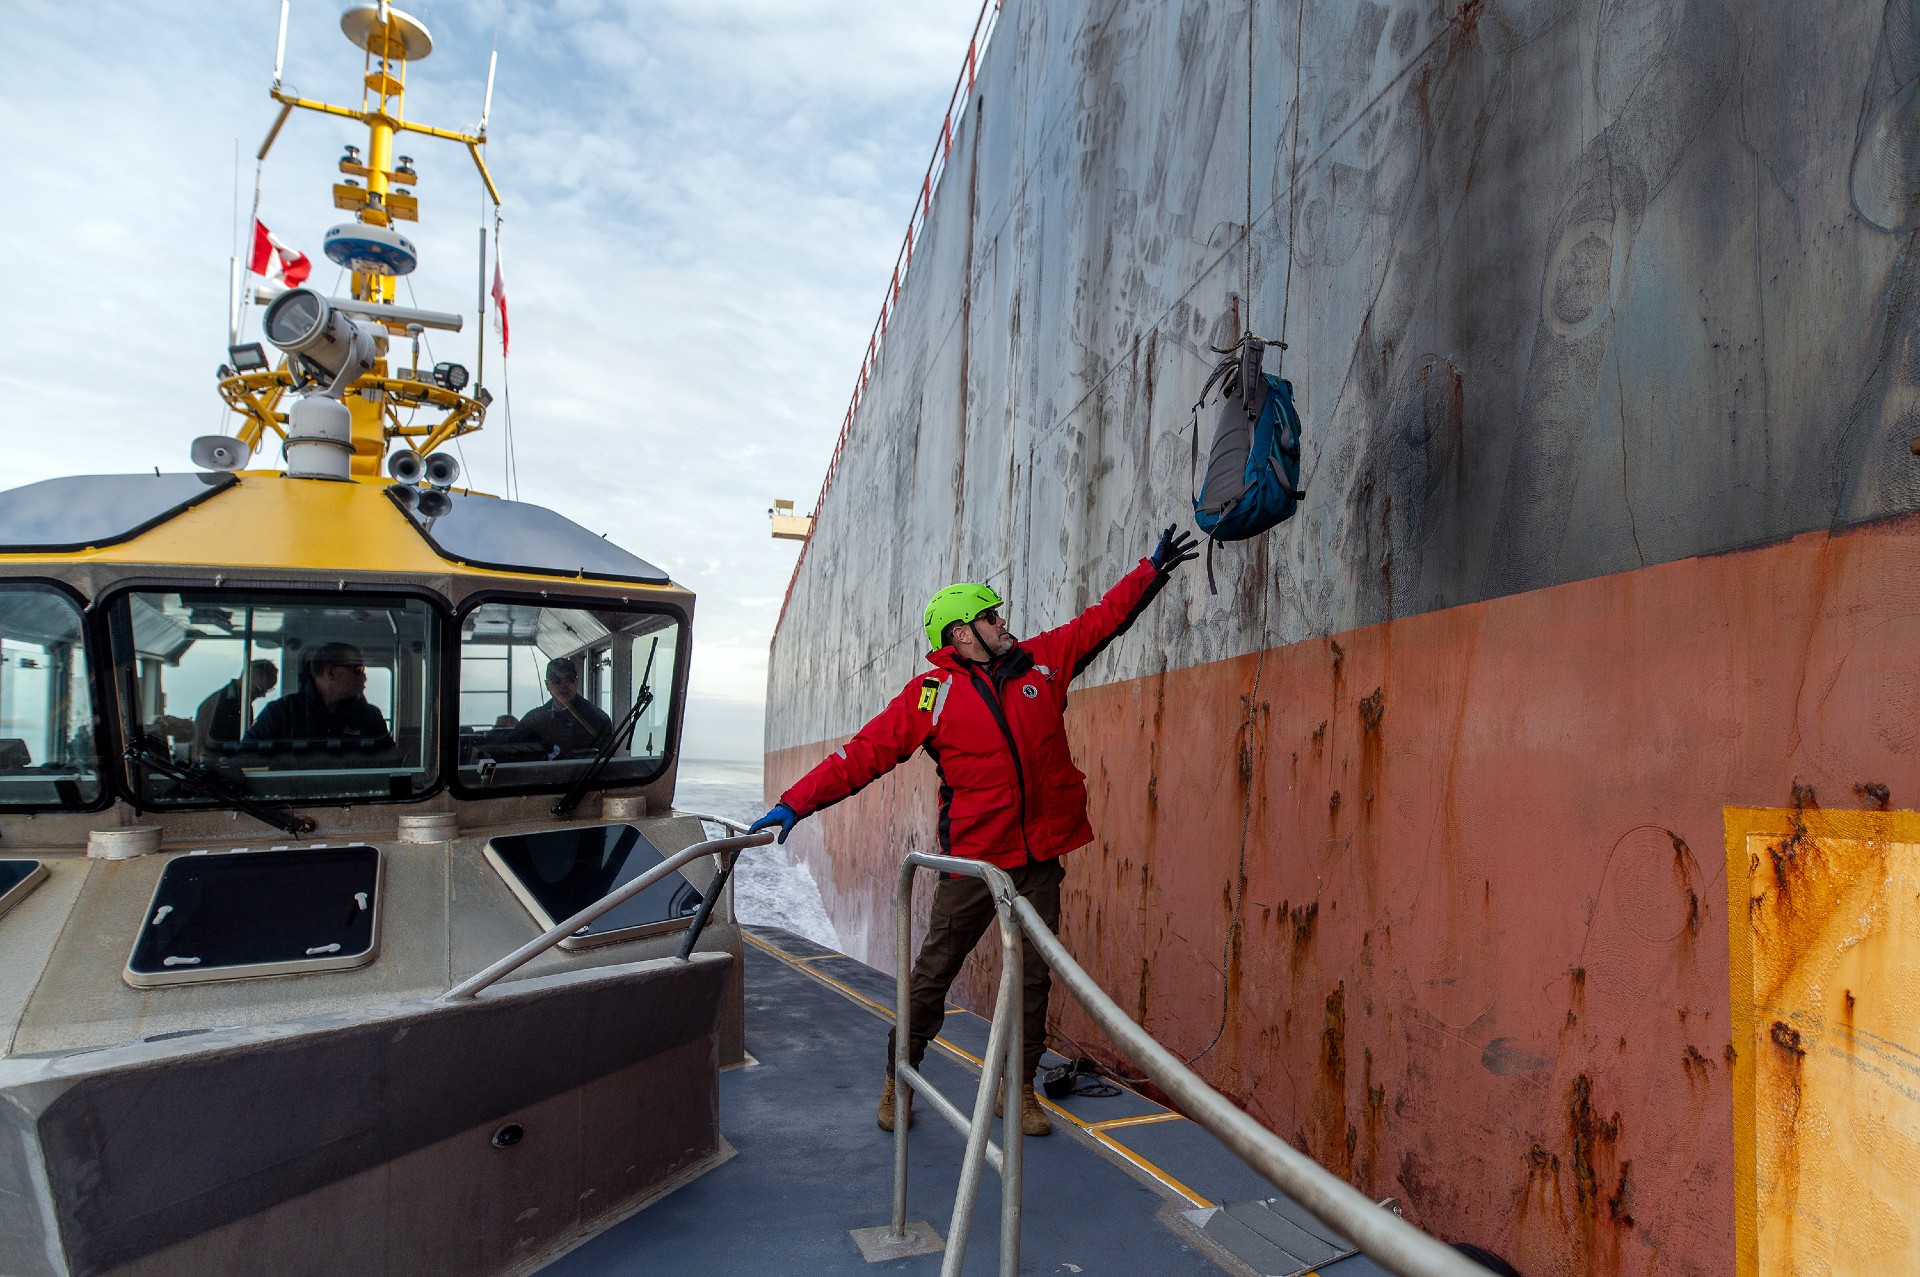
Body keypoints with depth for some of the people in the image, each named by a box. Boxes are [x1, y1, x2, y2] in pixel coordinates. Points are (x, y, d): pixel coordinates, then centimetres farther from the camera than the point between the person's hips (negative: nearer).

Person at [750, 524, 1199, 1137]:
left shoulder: (1043, 660, 6)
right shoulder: (931, 694, -4)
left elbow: (1103, 618, 17)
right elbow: (865, 752, -6)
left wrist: (1152, 570, 20)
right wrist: (797, 802, -12)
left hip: (1040, 857, 3)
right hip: (973, 858, -3)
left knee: (1034, 976, 11)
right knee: (933, 971, 5)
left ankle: (1019, 1087, 27)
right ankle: (900, 1078, 25)